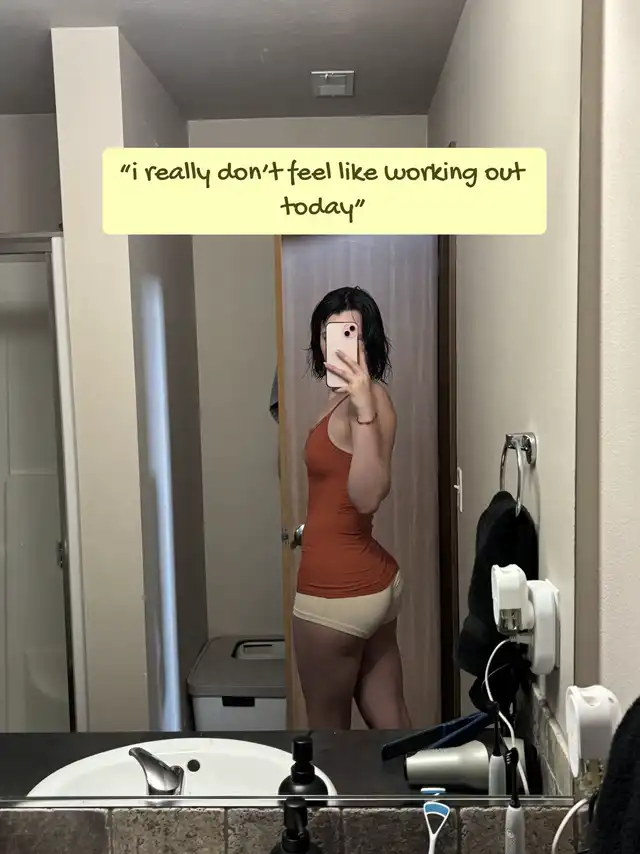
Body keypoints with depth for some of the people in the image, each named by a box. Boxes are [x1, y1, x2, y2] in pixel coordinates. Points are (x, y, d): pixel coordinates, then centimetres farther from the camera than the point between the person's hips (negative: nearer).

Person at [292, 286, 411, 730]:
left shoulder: (372, 399, -18)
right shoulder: (345, 398, 10)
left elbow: (368, 496, -32)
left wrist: (365, 409, -40)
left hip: (338, 590, -10)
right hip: (371, 581, 10)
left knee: (329, 734, 11)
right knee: (390, 723, 18)